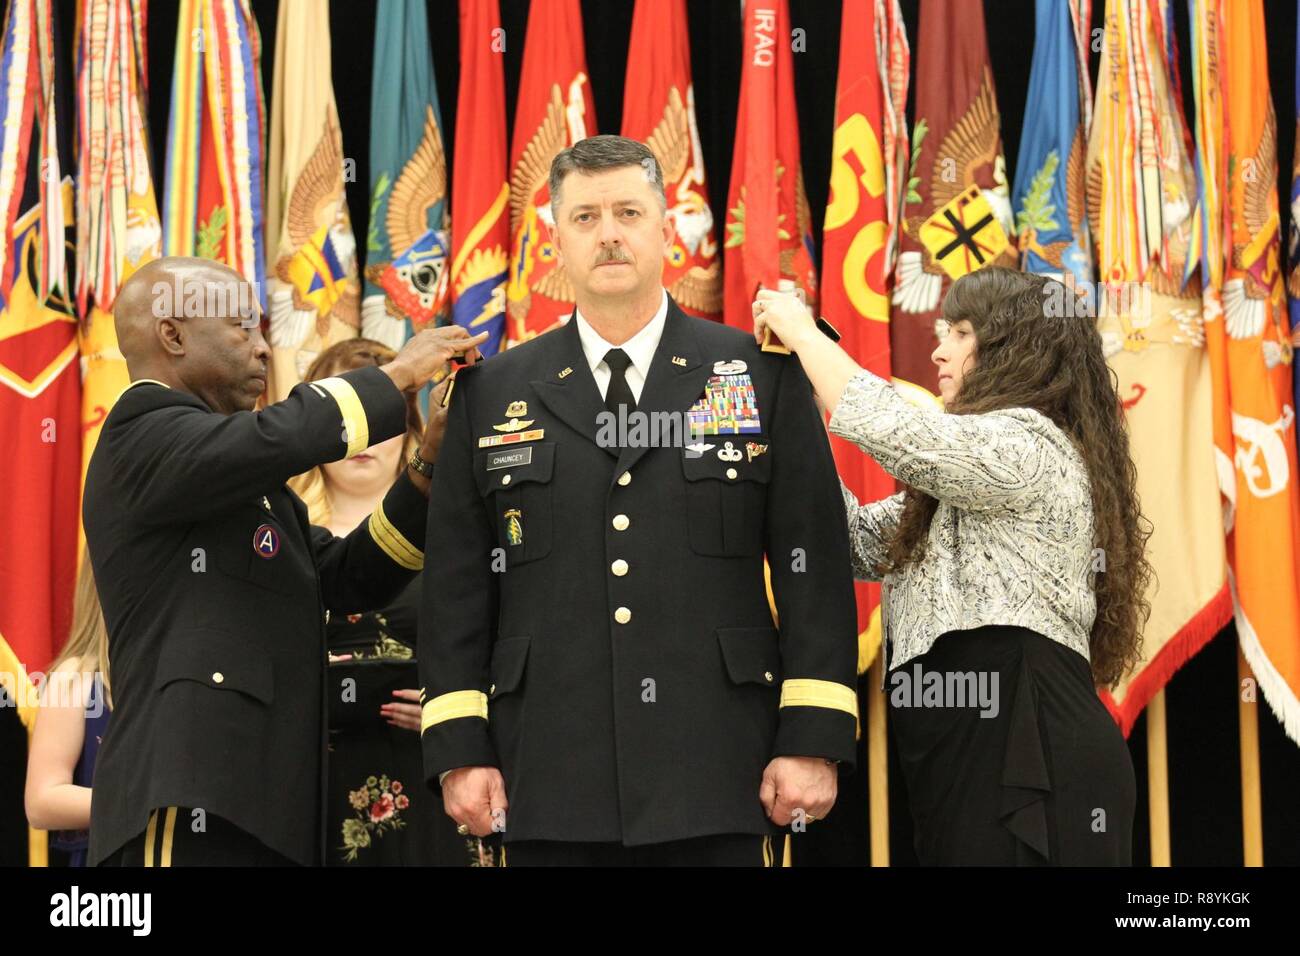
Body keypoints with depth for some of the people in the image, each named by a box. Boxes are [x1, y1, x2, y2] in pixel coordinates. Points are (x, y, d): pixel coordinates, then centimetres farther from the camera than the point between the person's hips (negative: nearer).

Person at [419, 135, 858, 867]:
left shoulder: (764, 378, 5)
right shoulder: (492, 394, 9)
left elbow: (815, 567, 2)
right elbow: (458, 587, 8)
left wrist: (814, 740, -5)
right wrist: (458, 750, 1)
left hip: (716, 778, -1)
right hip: (551, 782, 1)